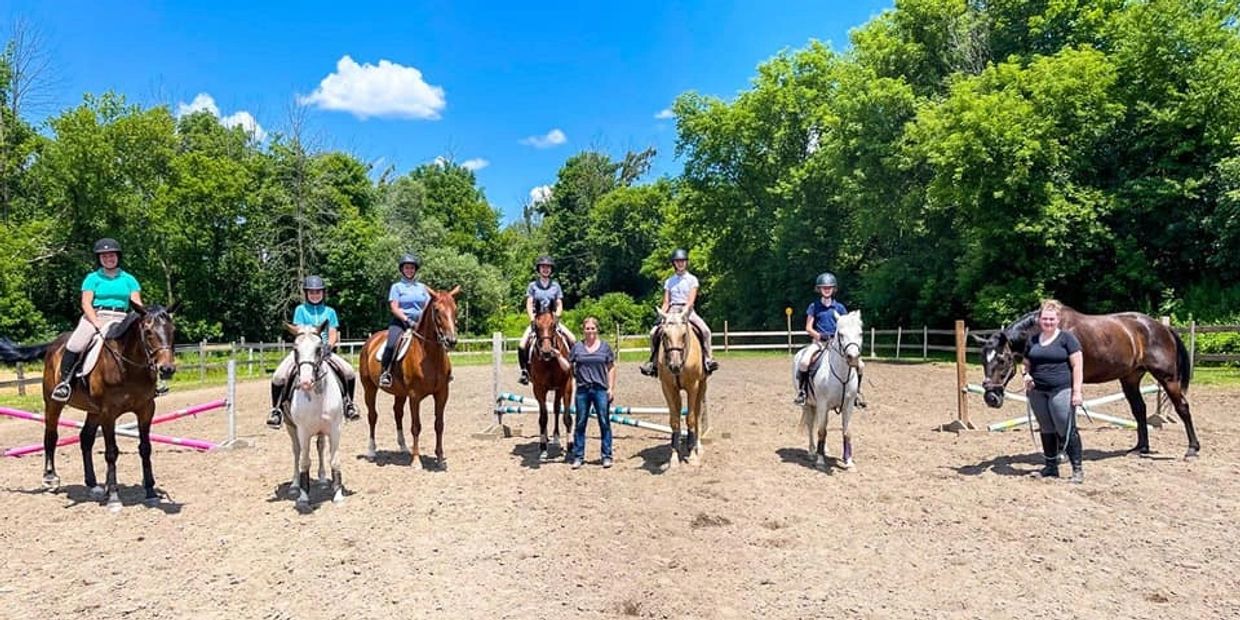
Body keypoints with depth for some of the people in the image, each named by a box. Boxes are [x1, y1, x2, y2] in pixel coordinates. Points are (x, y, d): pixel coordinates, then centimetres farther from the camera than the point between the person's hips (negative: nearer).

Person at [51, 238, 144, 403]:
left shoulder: (128, 279, 13)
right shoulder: (93, 278, 7)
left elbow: (137, 303, 6)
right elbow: (86, 303, -1)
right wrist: (97, 324, -16)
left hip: (121, 319, 2)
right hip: (95, 316, -1)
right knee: (74, 344, -23)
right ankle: (65, 380, -9)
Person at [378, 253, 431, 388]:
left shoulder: (422, 287, 17)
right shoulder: (396, 287, 6)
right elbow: (394, 308, -4)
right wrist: (408, 320, -17)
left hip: (420, 323, 3)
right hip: (400, 322, -3)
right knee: (392, 344, -29)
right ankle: (386, 372, -20)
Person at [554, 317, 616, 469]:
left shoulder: (605, 347, 3)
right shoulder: (577, 347, 5)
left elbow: (611, 368, 5)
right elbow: (567, 366, 8)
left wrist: (611, 388, -2)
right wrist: (558, 356, -8)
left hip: (601, 390, -1)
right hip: (582, 390, 1)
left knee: (604, 423, 2)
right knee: (580, 423, 7)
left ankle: (607, 456, 11)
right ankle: (578, 456, 16)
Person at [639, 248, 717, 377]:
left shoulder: (692, 279, 5)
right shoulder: (669, 281, 13)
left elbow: (691, 299, -6)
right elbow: (666, 302, 9)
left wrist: (684, 312, -22)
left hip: (688, 310, -2)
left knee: (705, 330, -28)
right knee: (654, 332, -16)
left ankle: (708, 357, -17)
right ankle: (653, 360, -2)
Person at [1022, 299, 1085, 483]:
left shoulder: (1067, 338, -3)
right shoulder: (1032, 341, 12)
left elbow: (1077, 366, -7)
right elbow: (1027, 364, 22)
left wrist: (1077, 391, -13)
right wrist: (1026, 375, -1)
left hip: (1061, 391, -5)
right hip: (1038, 393, 5)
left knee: (1066, 431, -4)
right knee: (1046, 431, 13)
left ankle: (1077, 469, 6)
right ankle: (1051, 467, 23)